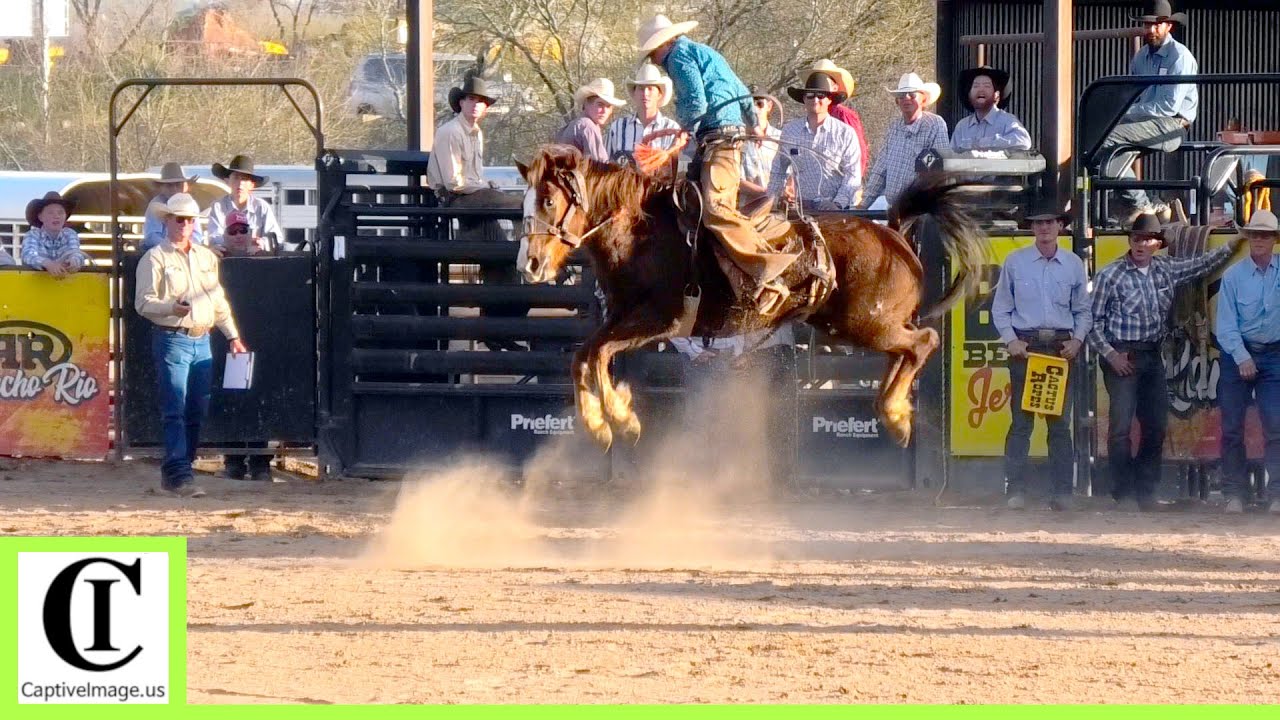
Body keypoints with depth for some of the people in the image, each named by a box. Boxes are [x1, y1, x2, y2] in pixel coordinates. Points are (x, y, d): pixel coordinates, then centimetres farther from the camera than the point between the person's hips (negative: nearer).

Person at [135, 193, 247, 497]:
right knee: (175, 411, -13)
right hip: (172, 339, -7)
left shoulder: (207, 257, 18)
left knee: (196, 412, 6)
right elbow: (144, 302, -8)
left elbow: (219, 301, 24)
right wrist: (172, 308, -24)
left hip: (202, 341, 7)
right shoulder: (155, 258, -1)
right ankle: (179, 475, -19)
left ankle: (174, 473, 14)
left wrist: (233, 336, 19)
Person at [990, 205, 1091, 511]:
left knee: (1060, 422, -1)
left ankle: (1062, 492, 0)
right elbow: (1000, 308, 8)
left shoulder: (1073, 265, 9)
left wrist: (1077, 340, 0)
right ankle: (1016, 490, -5)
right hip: (1025, 345, -1)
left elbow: (1083, 311, 15)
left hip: (1061, 346, 1)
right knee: (1021, 421, -5)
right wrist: (1011, 340, -4)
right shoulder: (1015, 262, 5)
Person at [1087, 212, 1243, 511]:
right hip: (1122, 358, -6)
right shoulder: (1110, 275, -7)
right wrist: (1110, 355, -12)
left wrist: (1233, 246, 22)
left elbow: (1202, 265, 25)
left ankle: (1145, 491, 16)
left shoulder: (1166, 269, 9)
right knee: (1121, 425, -9)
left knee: (1156, 425, 7)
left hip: (1153, 355, 6)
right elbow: (1094, 321, -5)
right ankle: (1123, 494, -6)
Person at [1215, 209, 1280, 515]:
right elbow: (1226, 323, -4)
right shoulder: (1234, 276, -2)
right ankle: (1234, 494, 8)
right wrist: (1242, 358, -15)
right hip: (1238, 354, 0)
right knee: (1232, 427, 2)